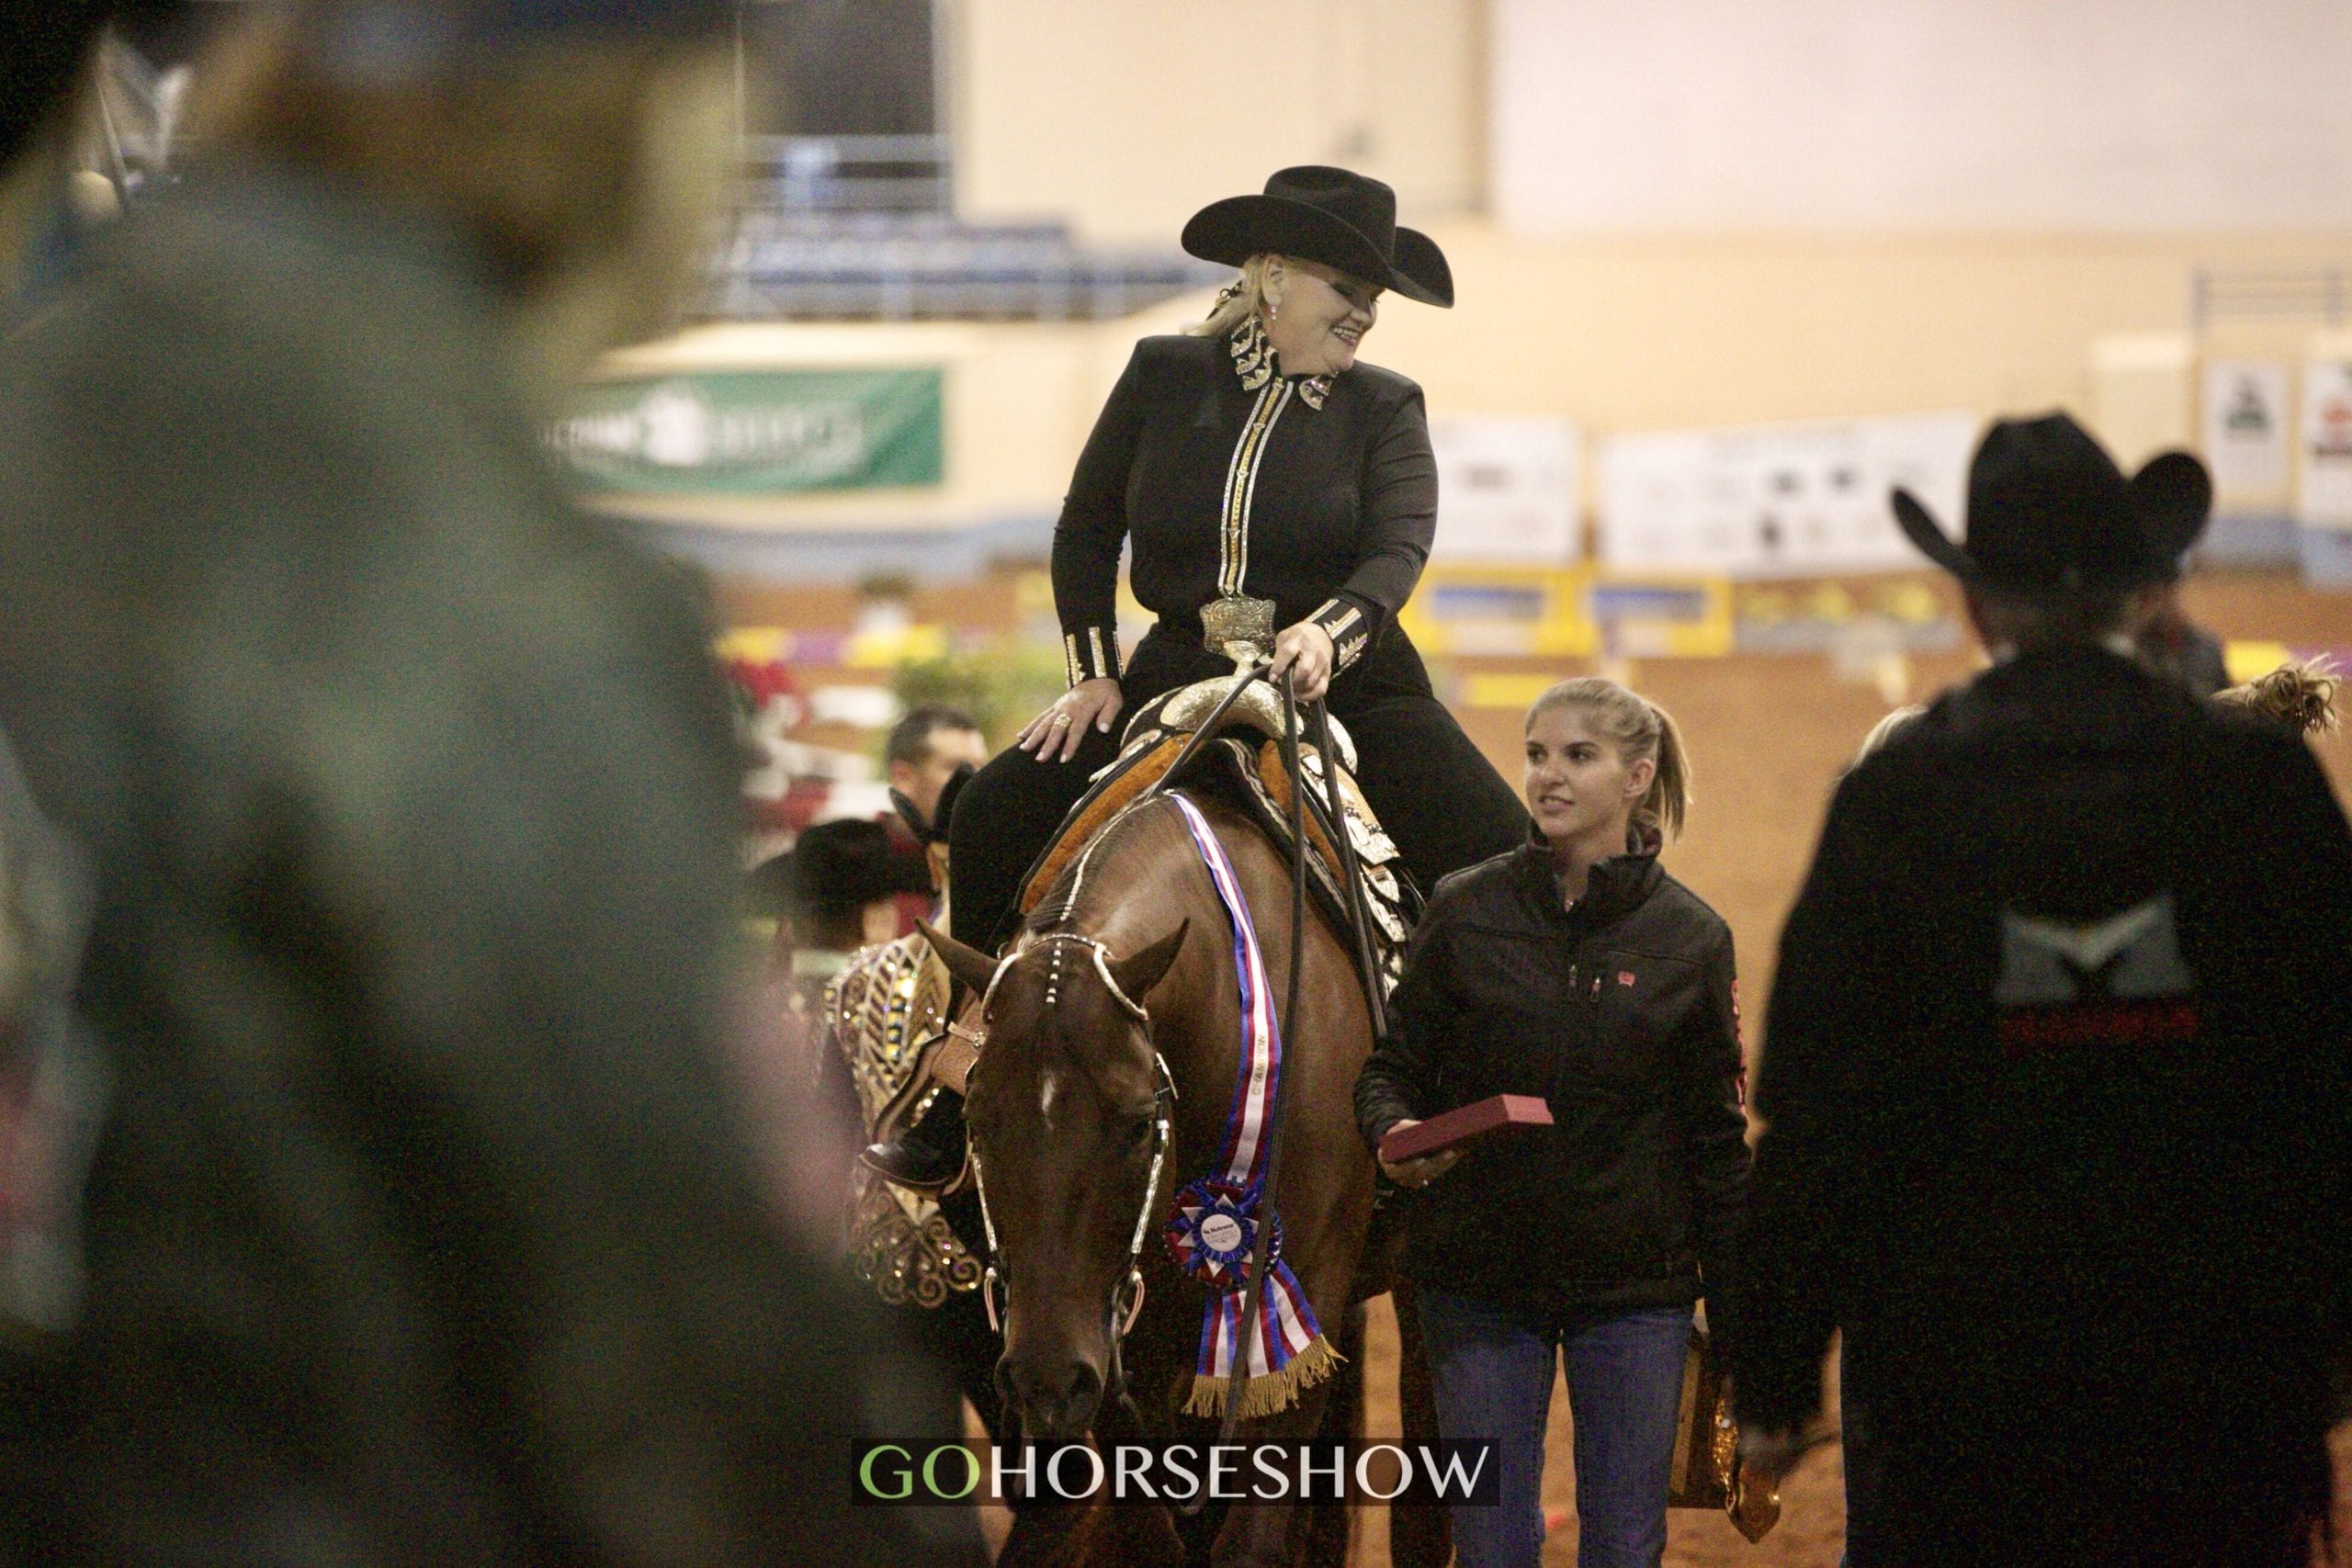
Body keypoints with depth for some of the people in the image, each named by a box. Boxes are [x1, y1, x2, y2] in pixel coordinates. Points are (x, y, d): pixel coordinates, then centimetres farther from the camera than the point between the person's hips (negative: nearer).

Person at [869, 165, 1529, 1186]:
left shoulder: (1384, 411, 0)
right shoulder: (1165, 376, 3)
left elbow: (1400, 548, -15)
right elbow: (1087, 530, 10)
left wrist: (1327, 633, -34)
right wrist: (1091, 675, 3)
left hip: (1347, 679, -1)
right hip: (1179, 674, 1)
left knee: (1497, 864, -22)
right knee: (995, 818, -13)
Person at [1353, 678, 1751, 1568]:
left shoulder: (1690, 937, 0)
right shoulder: (1467, 912, -1)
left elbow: (1716, 1138, 4)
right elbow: (1394, 1066, 7)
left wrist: (1736, 1313, 3)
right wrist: (1393, 1132, -17)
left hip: (1634, 1287, 0)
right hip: (1480, 1276, 0)